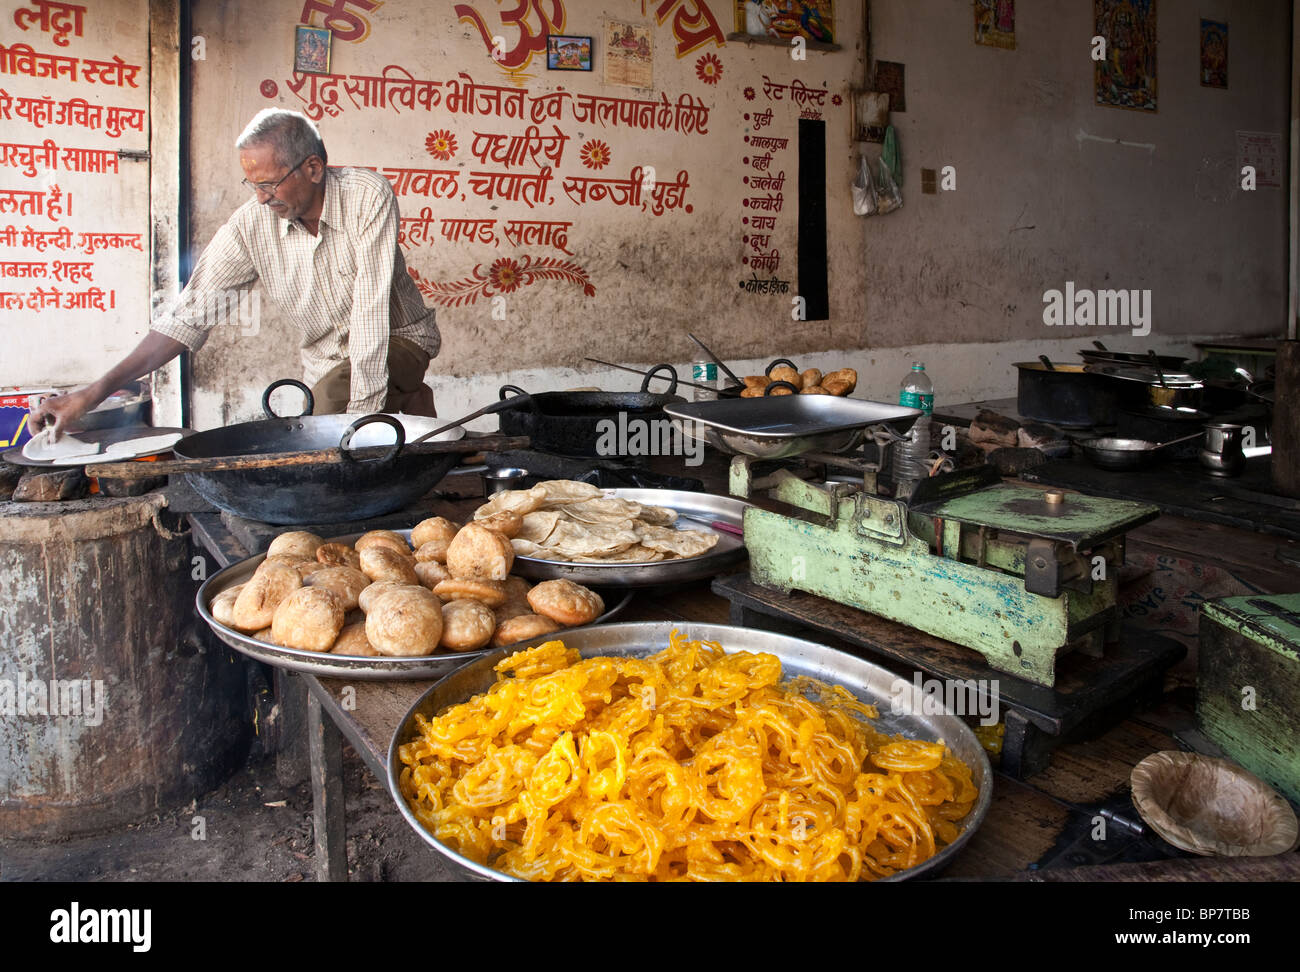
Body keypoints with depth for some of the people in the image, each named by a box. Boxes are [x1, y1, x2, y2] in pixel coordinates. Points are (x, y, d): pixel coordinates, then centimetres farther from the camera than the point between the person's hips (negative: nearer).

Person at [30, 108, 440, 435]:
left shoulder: (367, 194, -22)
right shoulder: (250, 226, -12)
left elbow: (372, 306, -28)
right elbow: (192, 312, -11)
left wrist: (362, 411, -33)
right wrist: (95, 392, -19)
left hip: (401, 338, -3)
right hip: (328, 358, 4)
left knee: (335, 388, -33)